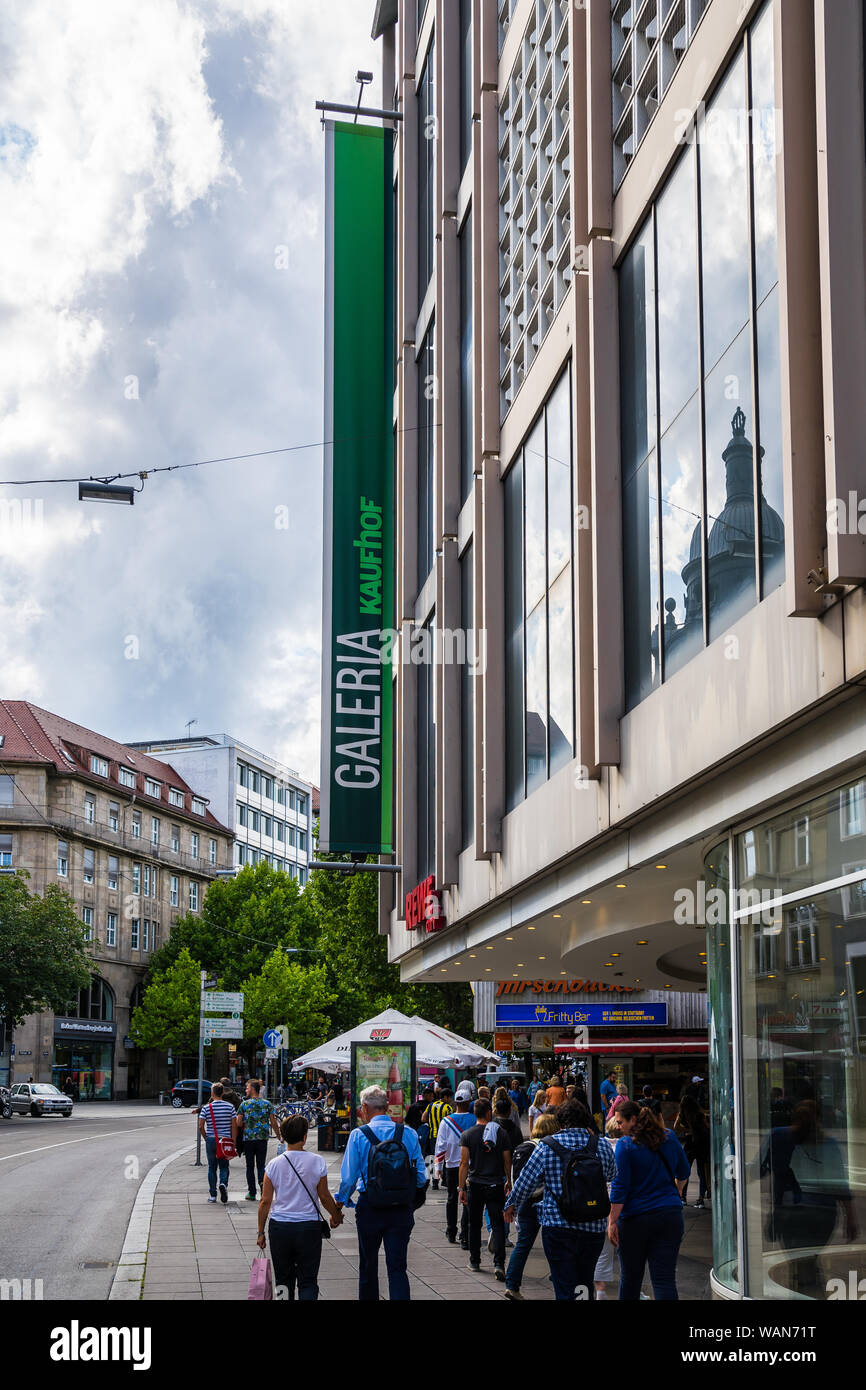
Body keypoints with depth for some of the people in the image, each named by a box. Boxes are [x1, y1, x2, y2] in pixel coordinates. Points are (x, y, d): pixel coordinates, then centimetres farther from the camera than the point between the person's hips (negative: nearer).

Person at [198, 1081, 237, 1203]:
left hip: (211, 1140, -1)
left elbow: (201, 1126, -6)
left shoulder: (206, 1108, -4)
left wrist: (205, 1138, 8)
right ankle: (223, 1183, -17)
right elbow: (234, 1126, -1)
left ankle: (213, 1194, 10)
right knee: (224, 1166, 11)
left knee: (212, 1168, 10)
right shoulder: (230, 1107, -1)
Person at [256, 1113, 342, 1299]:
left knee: (283, 1279, 17)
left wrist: (261, 1232, 10)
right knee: (308, 1281, 2)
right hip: (309, 1226, -1)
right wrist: (336, 1216, 20)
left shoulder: (274, 1164, -3)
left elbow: (265, 1201, 0)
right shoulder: (317, 1162, -6)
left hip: (279, 1227, 1)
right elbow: (324, 1197, 2)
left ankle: (283, 1294, -4)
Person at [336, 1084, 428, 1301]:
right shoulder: (409, 1134, -1)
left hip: (369, 1209, -1)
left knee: (368, 1266, 16)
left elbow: (348, 1177, -6)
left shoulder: (358, 1135, -7)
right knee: (397, 1267, 1)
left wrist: (340, 1201, 12)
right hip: (402, 1210, 1)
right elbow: (421, 1176, 2)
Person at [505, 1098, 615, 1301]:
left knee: (565, 1291, -1)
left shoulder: (547, 1147, -5)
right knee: (585, 1285, 18)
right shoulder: (603, 1146, 1)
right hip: (594, 1230, 3)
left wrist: (512, 1205, 19)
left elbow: (526, 1182, 1)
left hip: (558, 1227, -3)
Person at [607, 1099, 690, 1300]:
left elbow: (620, 1186, -13)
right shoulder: (670, 1137, 7)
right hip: (671, 1215, 4)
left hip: (636, 1219, -4)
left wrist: (612, 1221, -10)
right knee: (665, 1278, -2)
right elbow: (683, 1172, 20)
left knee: (630, 1278, 13)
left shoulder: (626, 1145, -9)